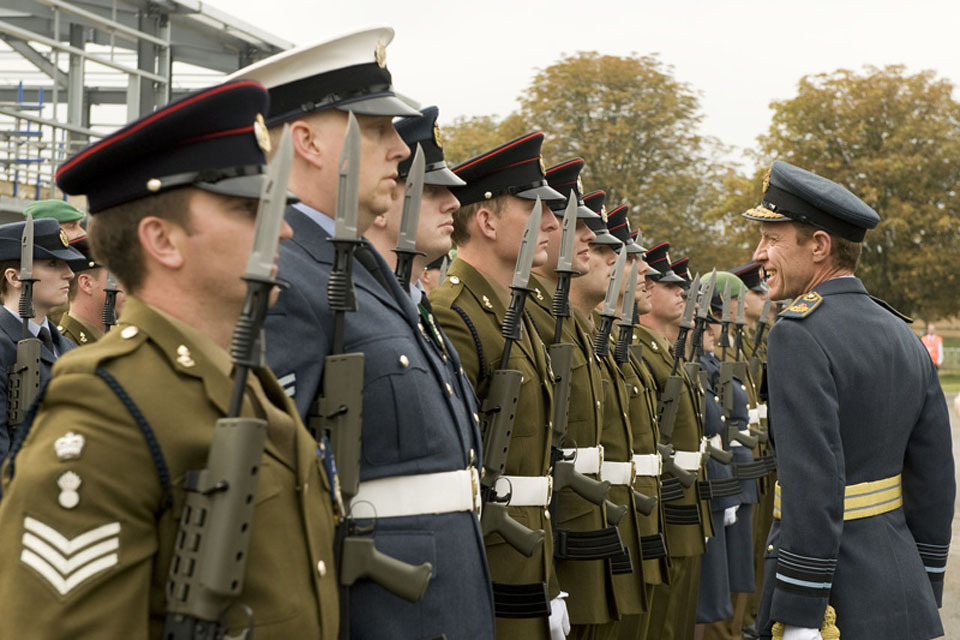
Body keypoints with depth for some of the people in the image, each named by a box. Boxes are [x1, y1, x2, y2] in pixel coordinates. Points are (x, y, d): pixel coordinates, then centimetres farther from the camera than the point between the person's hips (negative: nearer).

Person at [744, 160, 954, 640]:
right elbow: (935, 481, 11)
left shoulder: (800, 335, -15)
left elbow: (814, 487, -22)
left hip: (838, 600, -8)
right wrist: (924, 598, 18)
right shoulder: (905, 339, 10)